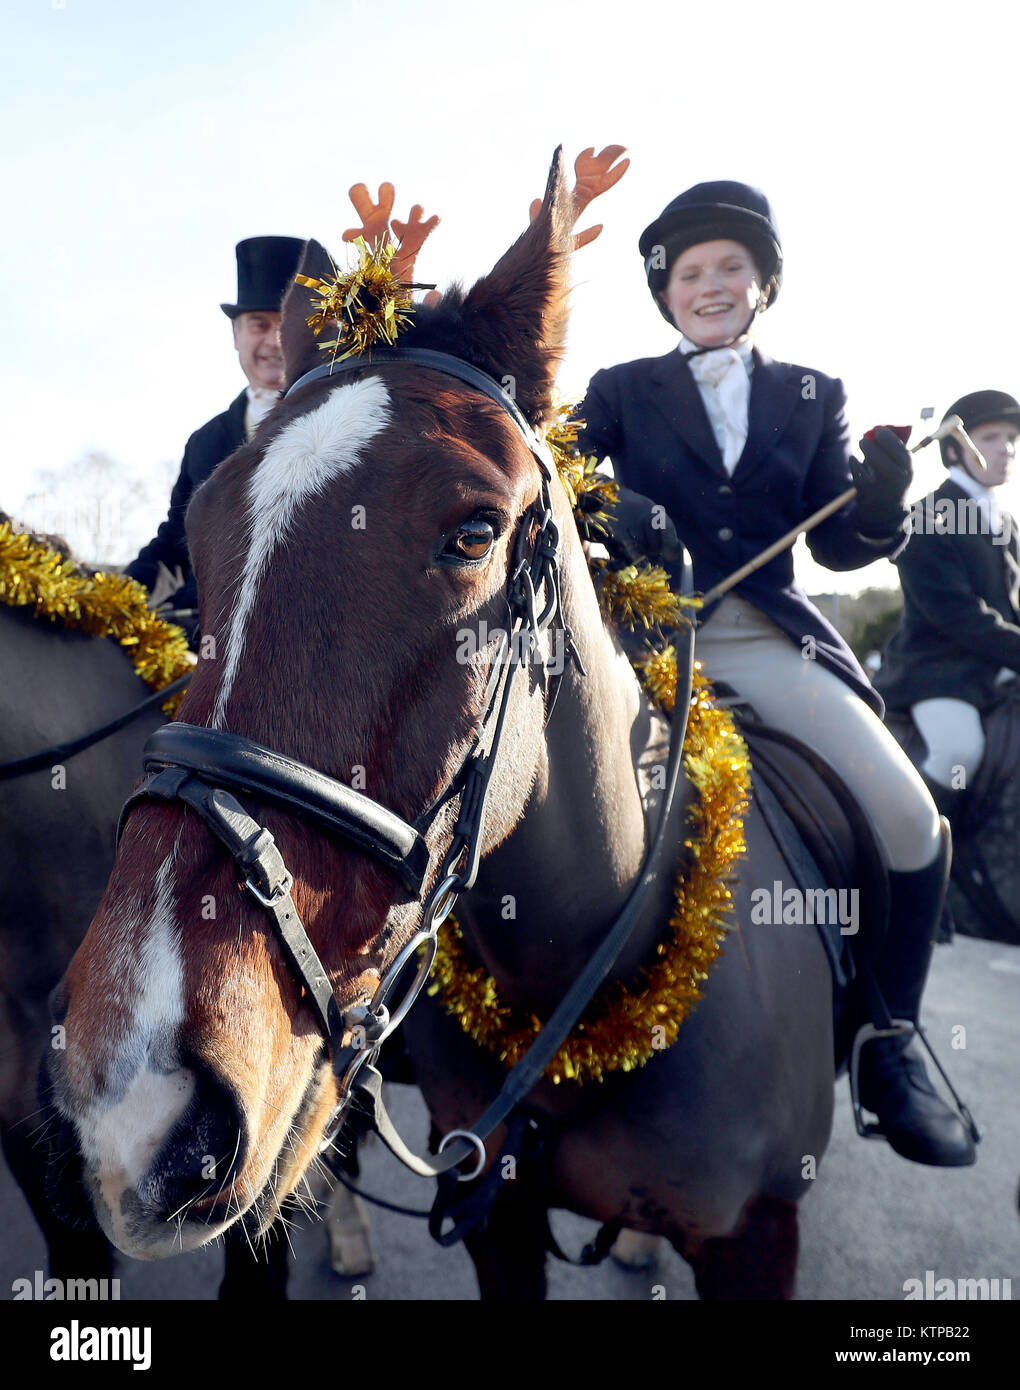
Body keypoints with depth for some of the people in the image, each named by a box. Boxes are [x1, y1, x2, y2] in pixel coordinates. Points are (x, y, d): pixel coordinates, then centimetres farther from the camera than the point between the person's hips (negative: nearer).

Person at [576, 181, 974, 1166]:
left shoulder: (813, 396, 14)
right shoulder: (622, 391, 11)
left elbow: (838, 544, 7)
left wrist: (881, 495, -13)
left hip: (769, 638, 2)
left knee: (911, 822, -13)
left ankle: (889, 1050, 8)